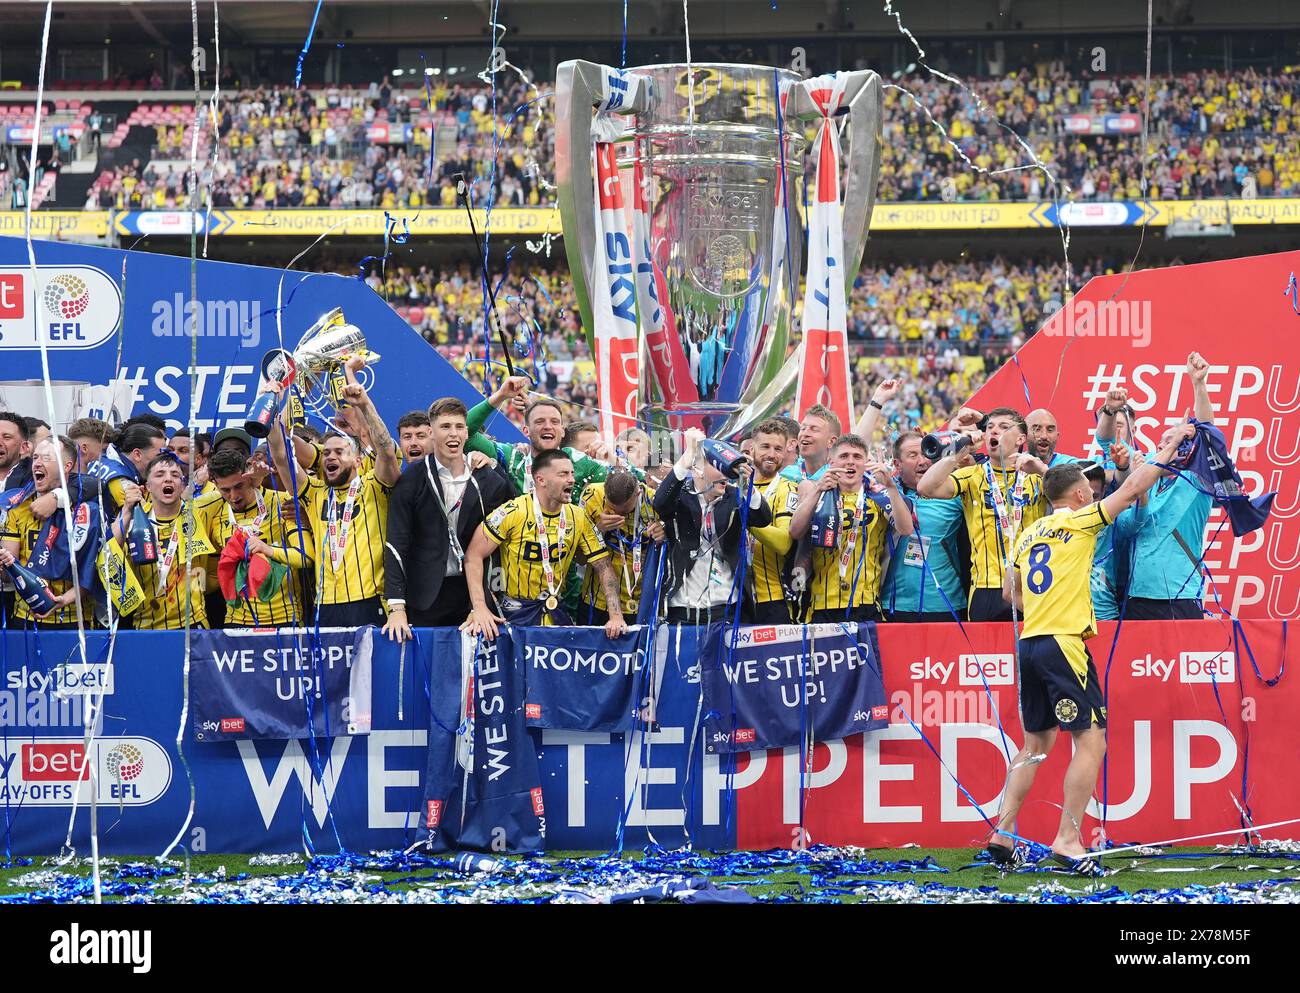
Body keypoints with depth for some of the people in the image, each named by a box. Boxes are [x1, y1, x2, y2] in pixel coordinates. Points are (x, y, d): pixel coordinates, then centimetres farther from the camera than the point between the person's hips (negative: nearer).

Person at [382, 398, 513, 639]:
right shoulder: (412, 479, -2)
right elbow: (396, 544, -6)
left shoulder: (490, 481, 4)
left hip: (472, 593, 2)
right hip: (425, 597, -2)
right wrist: (397, 608, -14)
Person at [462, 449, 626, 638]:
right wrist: (479, 608, -21)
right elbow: (474, 556, -12)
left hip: (555, 613, 4)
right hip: (514, 614, -4)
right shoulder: (513, 512, -13)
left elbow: (603, 566, 2)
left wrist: (615, 615, -10)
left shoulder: (579, 517, -1)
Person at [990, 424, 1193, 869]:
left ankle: (1002, 833, 9)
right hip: (1064, 645, -8)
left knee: (1036, 744, 15)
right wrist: (1168, 447, 13)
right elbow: (1132, 487, 2)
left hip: (1030, 645, 8)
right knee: (1091, 740, -6)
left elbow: (1010, 592, 23)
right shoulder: (1079, 521, -2)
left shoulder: (1030, 533, 16)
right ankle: (1067, 838, -12)